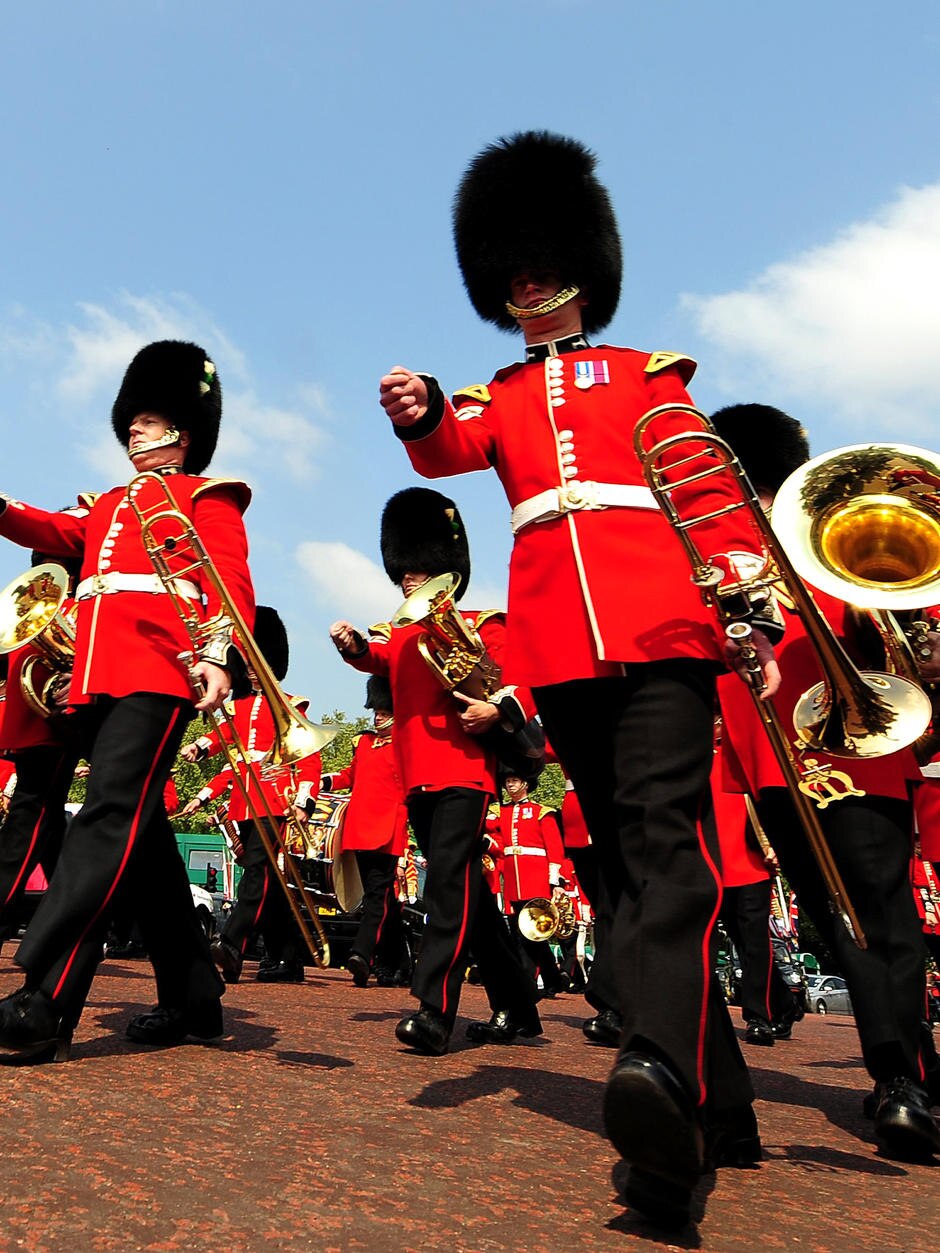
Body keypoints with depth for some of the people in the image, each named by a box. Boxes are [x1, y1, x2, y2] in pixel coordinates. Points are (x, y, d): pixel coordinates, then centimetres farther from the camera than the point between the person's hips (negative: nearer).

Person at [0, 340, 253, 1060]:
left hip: (159, 674, -8)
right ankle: (194, 1000, 16)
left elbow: (231, 576, -6)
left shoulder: (206, 495, 9)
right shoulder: (111, 505, 32)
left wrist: (219, 654, -24)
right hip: (98, 678, 8)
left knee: (111, 815, -18)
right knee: (142, 832, 7)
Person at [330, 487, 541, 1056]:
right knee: (468, 890, 12)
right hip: (417, 777, 7)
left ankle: (435, 1009, -14)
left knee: (450, 880, -16)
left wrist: (497, 709, -24)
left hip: (465, 772, -7)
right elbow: (375, 659, 4)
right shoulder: (401, 635, 21)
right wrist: (352, 643, -17)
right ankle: (517, 1010, 23)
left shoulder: (482, 626, 2)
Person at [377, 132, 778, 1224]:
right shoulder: (493, 398, 24)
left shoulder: (646, 377, 19)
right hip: (556, 650, 3)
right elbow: (450, 451, 1)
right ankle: (716, 1108, 11)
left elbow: (711, 490, 9)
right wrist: (418, 417, -24)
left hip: (662, 628, -2)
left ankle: (663, 1068, -33)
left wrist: (755, 613, -5)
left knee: (664, 835, -21)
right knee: (624, 856, 2)